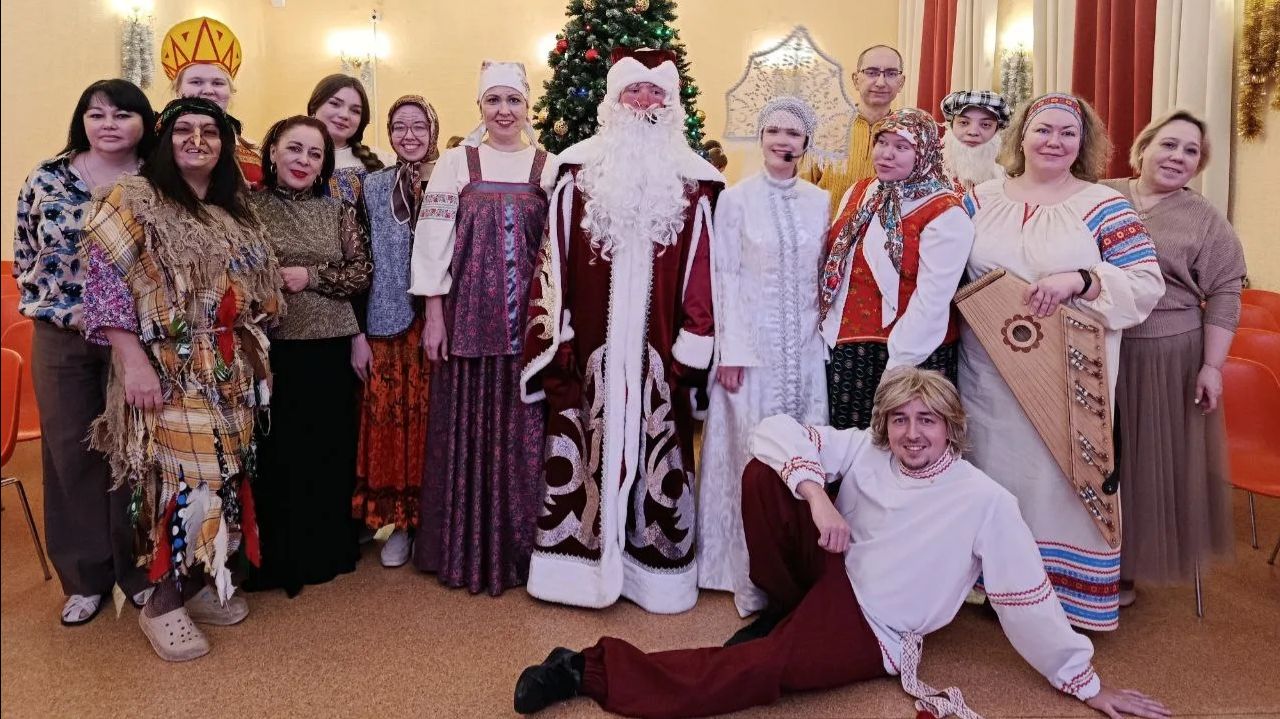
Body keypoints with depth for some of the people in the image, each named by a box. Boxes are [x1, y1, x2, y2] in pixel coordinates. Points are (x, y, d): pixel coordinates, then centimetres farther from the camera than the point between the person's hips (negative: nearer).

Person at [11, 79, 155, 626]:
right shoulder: (46, 179, 1)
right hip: (62, 336, 2)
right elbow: (25, 261, 7)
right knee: (71, 451, 8)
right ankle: (84, 575, 23)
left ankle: (136, 568, 22)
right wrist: (66, 312, -3)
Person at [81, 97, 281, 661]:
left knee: (221, 476, 10)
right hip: (169, 374, -6)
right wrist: (133, 363, -20)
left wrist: (254, 358, 13)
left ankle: (201, 581, 26)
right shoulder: (134, 200, -6)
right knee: (181, 480, -6)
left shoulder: (234, 213, 14)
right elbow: (106, 281, -13)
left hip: (230, 375, 7)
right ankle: (163, 604, 10)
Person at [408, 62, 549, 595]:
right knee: (465, 432, 5)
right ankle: (464, 551, 19)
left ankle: (518, 547, 19)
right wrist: (434, 315, -4)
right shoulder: (455, 162, 4)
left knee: (522, 434, 5)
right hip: (468, 316, 0)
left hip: (528, 321, 1)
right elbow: (433, 241, 1)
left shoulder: (549, 166, 6)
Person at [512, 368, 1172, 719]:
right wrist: (817, 496, -23)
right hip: (830, 573, 4)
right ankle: (782, 608, 1)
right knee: (764, 473, -18)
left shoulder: (986, 501, -11)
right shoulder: (864, 451, -3)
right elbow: (775, 430, -9)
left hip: (871, 629, -4)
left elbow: (1029, 599, -8)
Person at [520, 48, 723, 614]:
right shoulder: (578, 171, 4)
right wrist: (555, 338, -3)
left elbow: (700, 271, 1)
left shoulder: (693, 182, 3)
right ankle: (579, 558, 20)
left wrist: (692, 348, -4)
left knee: (656, 453, 6)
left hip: (656, 349, 0)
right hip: (589, 345, 0)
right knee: (585, 449, 6)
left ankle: (655, 565, 19)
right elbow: (555, 259, 2)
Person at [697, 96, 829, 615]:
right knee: (753, 459, 1)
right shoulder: (736, 199, 0)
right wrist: (731, 353, -8)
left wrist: (829, 336, 4)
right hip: (753, 347, -3)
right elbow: (726, 279, -3)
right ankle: (751, 579, 13)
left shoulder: (820, 202, 9)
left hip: (805, 349, 3)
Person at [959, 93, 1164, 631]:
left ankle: (1068, 593, 22)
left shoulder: (1104, 206, -2)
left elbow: (1148, 284, -7)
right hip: (989, 375, 3)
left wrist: (1079, 279, -22)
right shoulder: (981, 199, 7)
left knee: (1061, 477, 4)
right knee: (994, 472, 11)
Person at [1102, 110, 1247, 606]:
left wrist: (1212, 366, -8)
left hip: (1167, 359, -2)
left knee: (1147, 457, 7)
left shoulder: (1207, 221, 0)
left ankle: (1127, 566, 24)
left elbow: (1224, 296, -2)